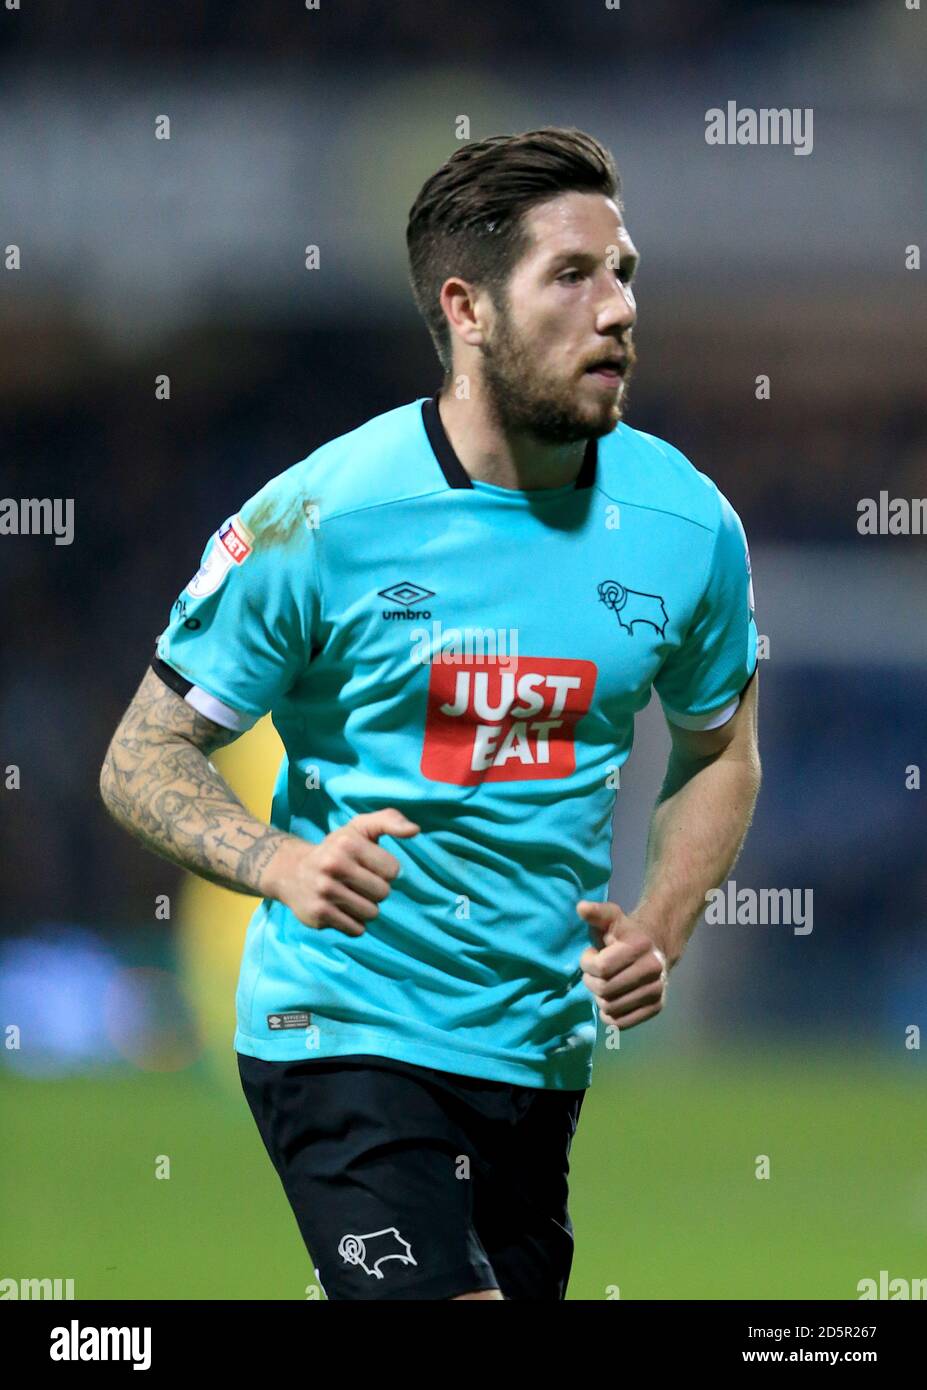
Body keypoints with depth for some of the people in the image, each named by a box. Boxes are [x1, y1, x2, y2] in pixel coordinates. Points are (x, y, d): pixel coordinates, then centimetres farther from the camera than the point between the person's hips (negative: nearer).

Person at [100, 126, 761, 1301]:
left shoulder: (685, 523, -1)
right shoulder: (316, 521, -12)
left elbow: (719, 752, 17)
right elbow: (142, 761, -4)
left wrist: (658, 930, -1)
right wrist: (281, 863, -24)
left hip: (545, 1050, 5)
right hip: (347, 1037, -5)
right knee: (446, 1297, -24)